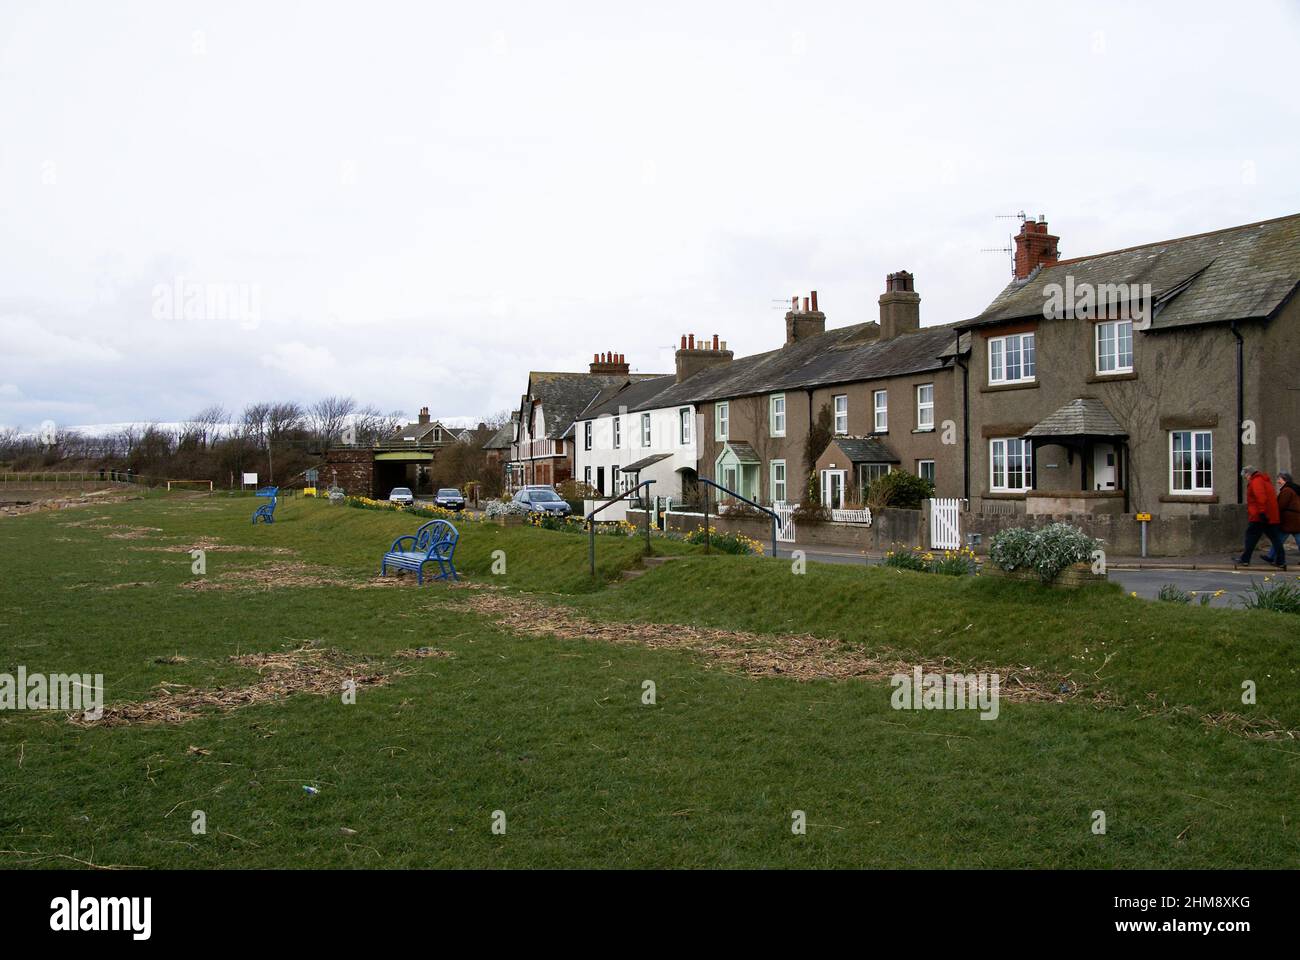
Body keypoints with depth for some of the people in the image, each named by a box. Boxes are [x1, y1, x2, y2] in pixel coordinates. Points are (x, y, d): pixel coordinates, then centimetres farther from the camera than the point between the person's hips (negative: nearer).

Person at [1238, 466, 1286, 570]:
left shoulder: (1256, 481, -8)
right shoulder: (1265, 480, 23)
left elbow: (1260, 496, -22)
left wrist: (1262, 511, -27)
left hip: (1259, 516, -9)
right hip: (1272, 516, 9)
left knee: (1251, 536, 0)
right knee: (1275, 538, 6)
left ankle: (1245, 559, 5)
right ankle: (1281, 561, 3)